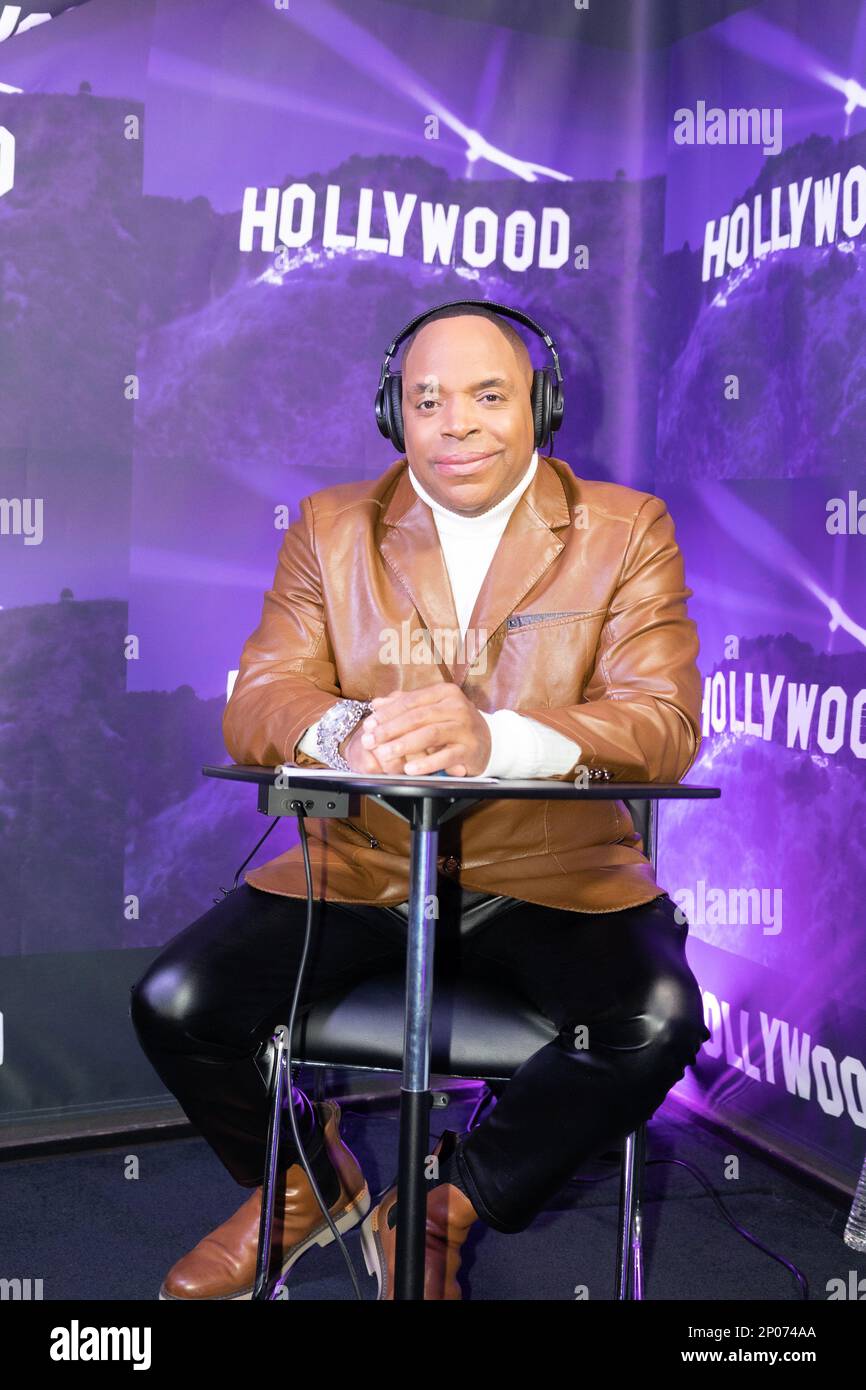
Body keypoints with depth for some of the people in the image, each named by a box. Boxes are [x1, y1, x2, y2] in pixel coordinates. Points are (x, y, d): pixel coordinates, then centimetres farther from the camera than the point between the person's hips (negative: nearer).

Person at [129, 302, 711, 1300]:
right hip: (358, 869, 2)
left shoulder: (627, 531, 1)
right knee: (175, 1004, -16)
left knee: (657, 1023, -28)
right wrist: (347, 731, -28)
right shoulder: (330, 527, 7)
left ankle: (442, 1210, 1)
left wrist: (491, 737, -32)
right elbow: (255, 705, -2)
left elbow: (667, 726, -12)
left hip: (551, 878, -1)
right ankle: (308, 1183, 18)